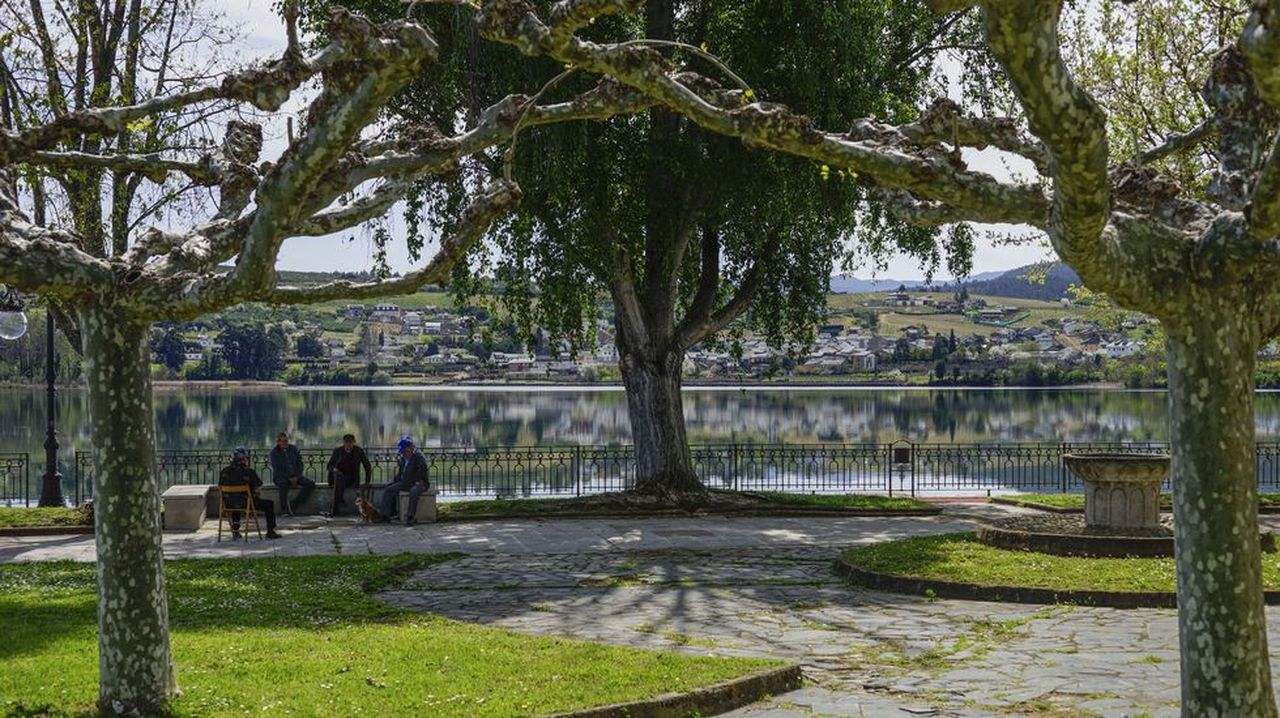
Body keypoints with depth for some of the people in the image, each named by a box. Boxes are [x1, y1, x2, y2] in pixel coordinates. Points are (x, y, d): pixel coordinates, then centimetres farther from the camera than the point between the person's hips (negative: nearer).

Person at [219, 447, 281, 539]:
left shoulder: (225, 471, -3)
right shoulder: (249, 472, -17)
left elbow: (220, 486, 9)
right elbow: (258, 484, -7)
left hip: (228, 504, 5)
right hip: (247, 503, -5)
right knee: (269, 504, 17)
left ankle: (235, 532, 40)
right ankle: (270, 532, 16)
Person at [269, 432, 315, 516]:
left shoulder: (293, 449, 6)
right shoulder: (274, 452, -5)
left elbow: (300, 464, 7)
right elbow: (277, 470, -11)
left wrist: (296, 477, -9)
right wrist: (289, 479, -20)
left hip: (294, 475, 5)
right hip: (281, 477, -5)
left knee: (311, 483, -18)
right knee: (283, 484, -40)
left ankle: (293, 504, -24)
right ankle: (284, 509, -33)